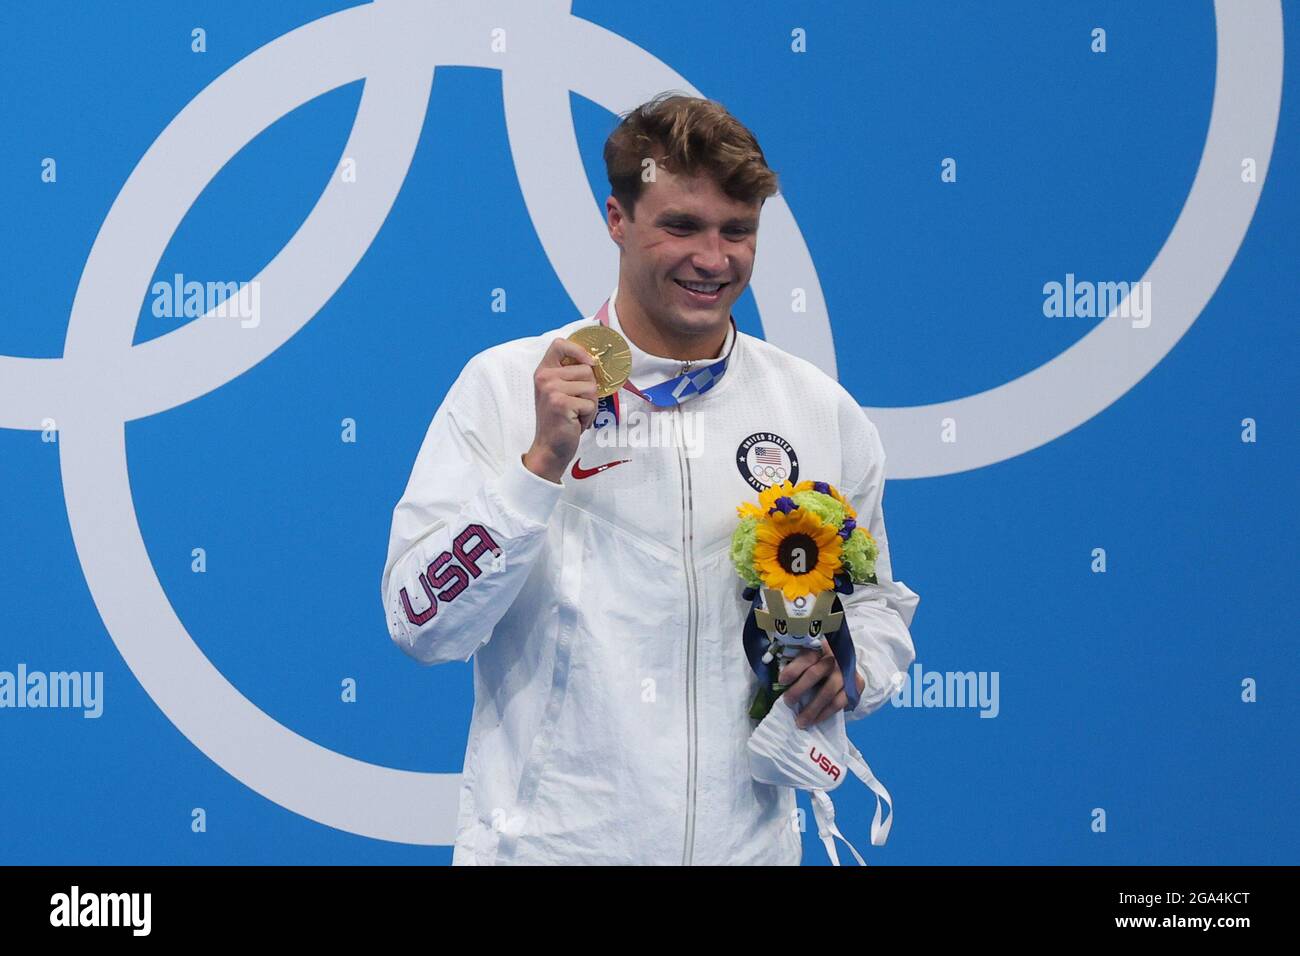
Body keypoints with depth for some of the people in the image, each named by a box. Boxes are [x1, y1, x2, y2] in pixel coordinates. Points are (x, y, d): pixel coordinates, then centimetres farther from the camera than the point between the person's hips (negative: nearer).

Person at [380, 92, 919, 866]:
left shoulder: (823, 411, 4)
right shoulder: (504, 387, -4)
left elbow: (878, 604, 14)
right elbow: (422, 626, -10)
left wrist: (849, 673, -7)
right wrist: (543, 460, -19)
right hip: (545, 839, -2)